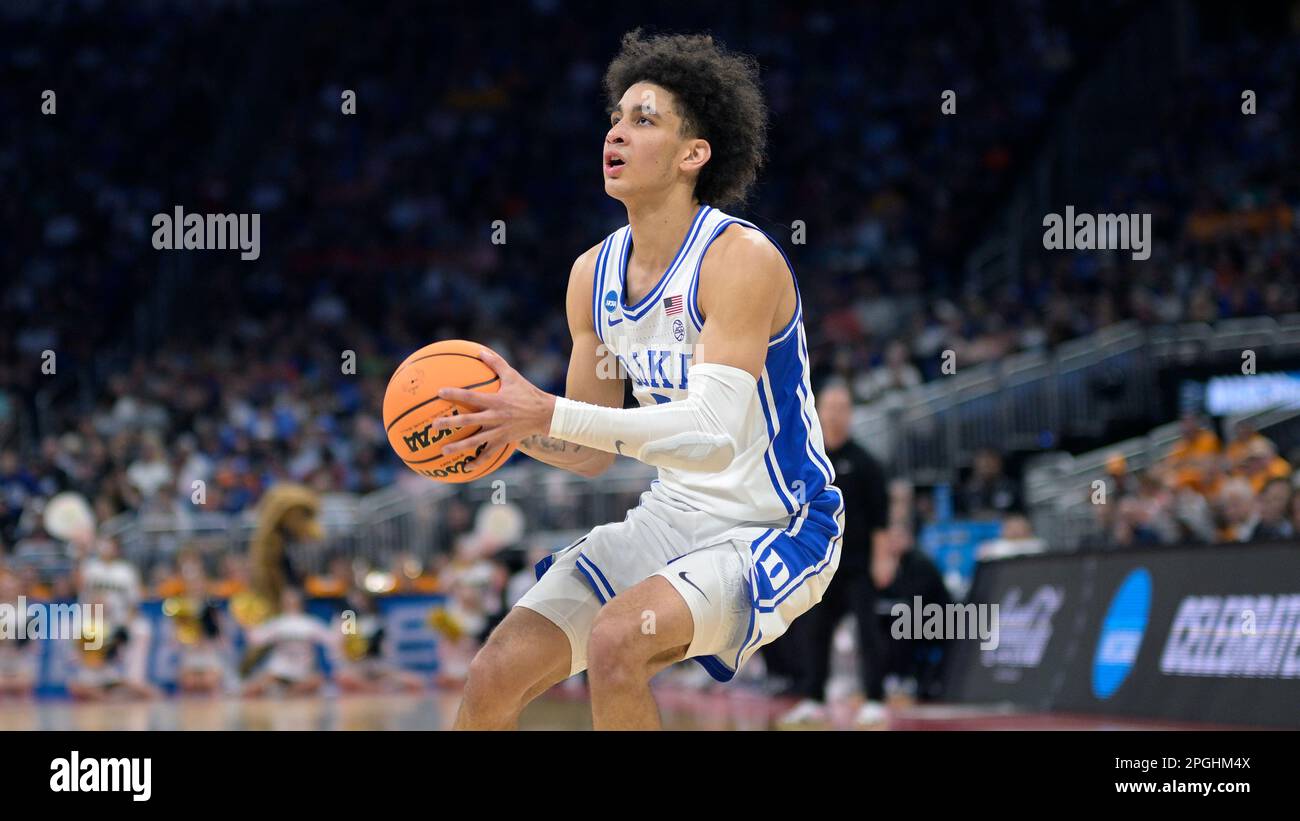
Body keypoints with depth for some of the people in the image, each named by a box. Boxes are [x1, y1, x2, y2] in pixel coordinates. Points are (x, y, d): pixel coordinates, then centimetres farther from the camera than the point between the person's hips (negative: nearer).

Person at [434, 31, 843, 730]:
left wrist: (548, 413, -33)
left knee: (616, 637, -31)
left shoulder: (740, 260, -19)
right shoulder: (594, 275, 3)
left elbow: (714, 434, -31)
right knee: (496, 673, -5)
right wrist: (510, 423, -12)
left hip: (774, 532, -7)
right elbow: (592, 454, 10)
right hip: (670, 518, 7)